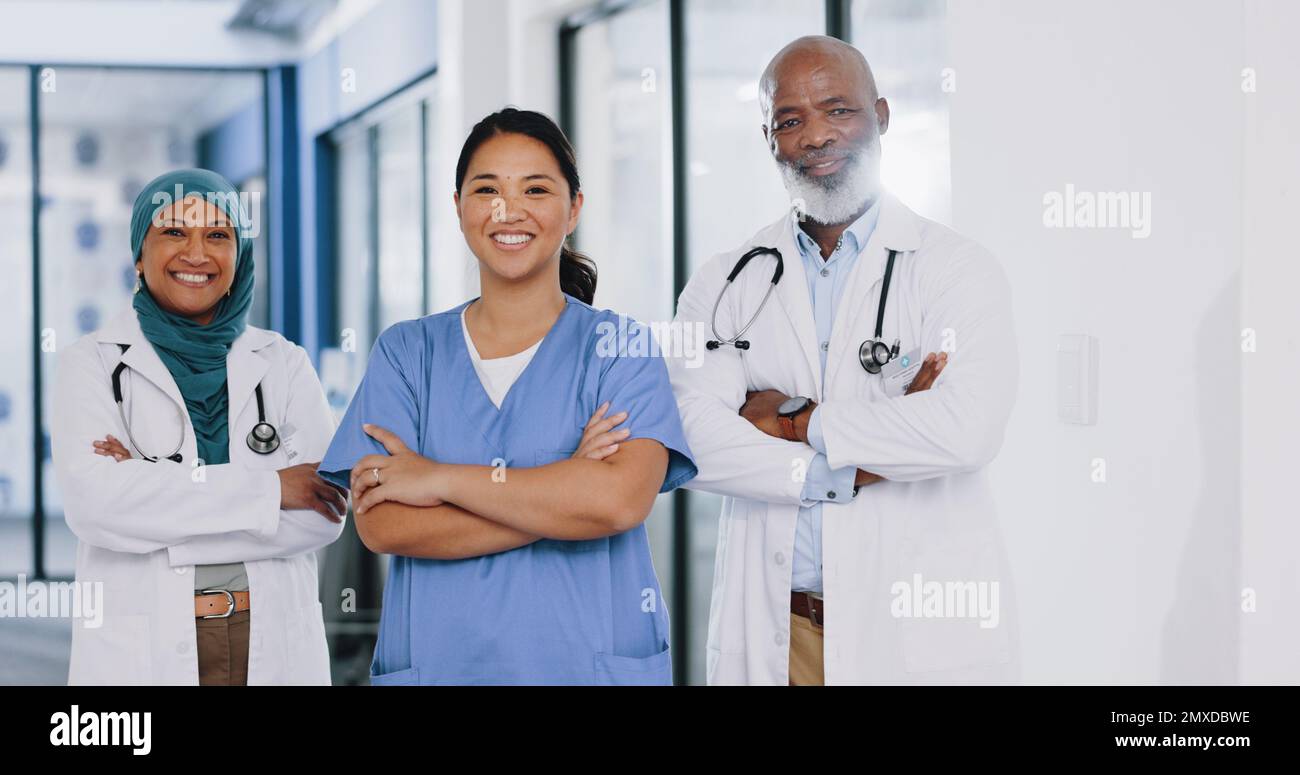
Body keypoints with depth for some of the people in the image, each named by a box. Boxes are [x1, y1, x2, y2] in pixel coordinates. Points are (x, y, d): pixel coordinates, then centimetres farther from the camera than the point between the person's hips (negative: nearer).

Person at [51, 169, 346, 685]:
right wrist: (267, 489, -16)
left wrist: (152, 490, -15)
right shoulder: (93, 363, 1)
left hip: (274, 647, 2)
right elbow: (92, 499, -16)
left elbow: (322, 516, -7)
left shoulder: (282, 363, 6)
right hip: (139, 649, -2)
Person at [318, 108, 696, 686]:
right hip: (437, 661, 1)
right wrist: (563, 491, -15)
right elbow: (380, 525, -9)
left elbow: (620, 500, -17)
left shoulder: (618, 346, 0)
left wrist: (440, 480, -13)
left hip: (593, 660, -1)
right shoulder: (406, 352, 4)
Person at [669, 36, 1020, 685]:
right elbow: (694, 442, -9)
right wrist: (865, 463, -15)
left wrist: (792, 424, -11)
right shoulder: (723, 285, 6)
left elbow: (966, 431, -19)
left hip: (922, 632, -2)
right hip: (773, 631, 2)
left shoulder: (961, 271, -2)